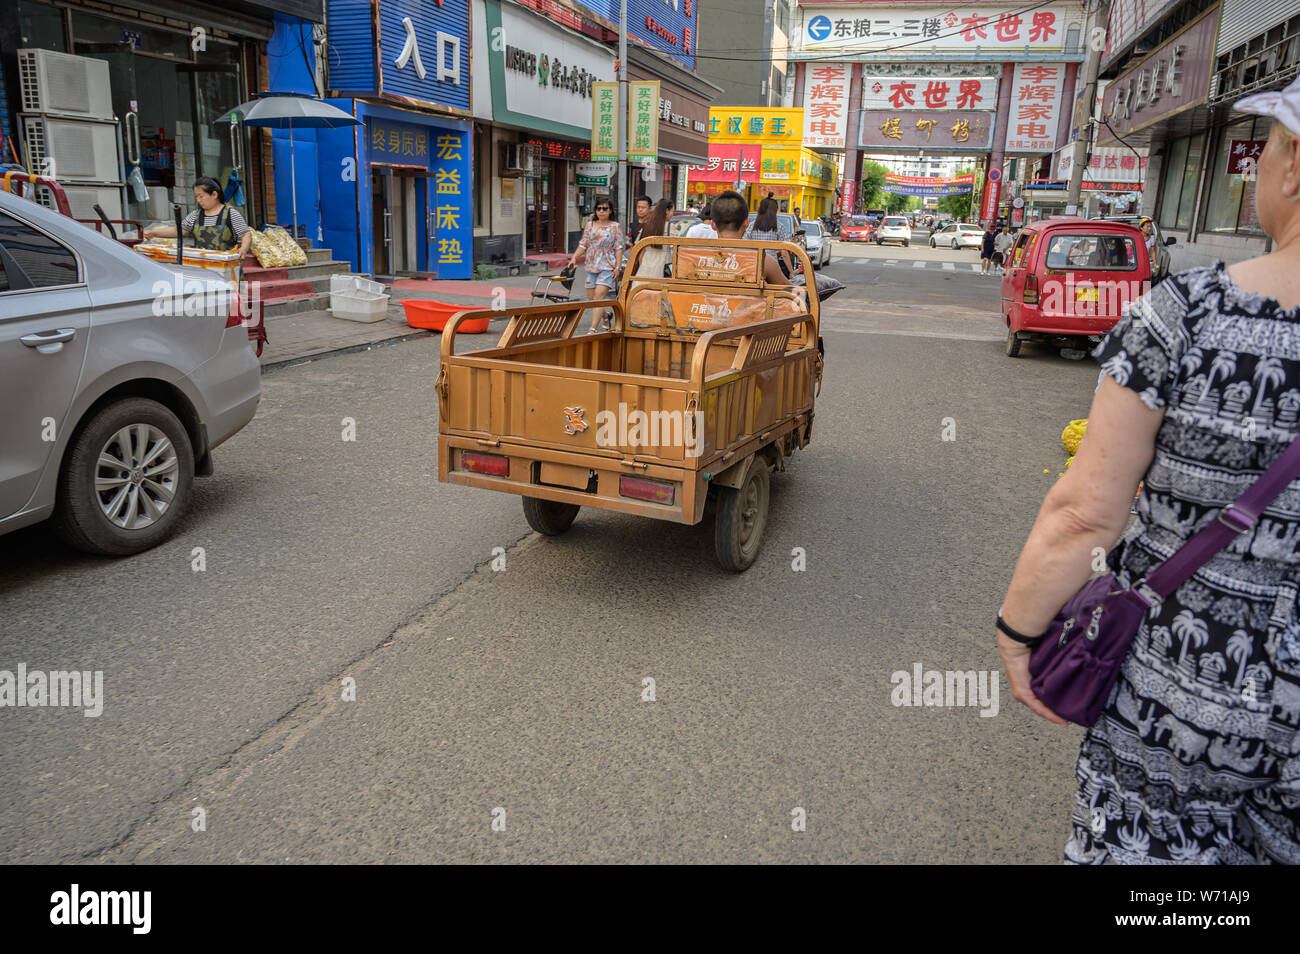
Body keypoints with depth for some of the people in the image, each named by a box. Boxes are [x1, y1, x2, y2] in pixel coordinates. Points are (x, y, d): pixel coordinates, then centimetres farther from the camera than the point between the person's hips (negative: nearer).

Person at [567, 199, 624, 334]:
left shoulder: (615, 226, 2)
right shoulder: (590, 225, 13)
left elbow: (619, 248, -1)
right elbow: (583, 245, 13)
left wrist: (618, 267, -10)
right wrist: (574, 258, -3)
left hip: (607, 267, -5)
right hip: (591, 266, 5)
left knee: (599, 296, -16)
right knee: (591, 298, 7)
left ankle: (593, 329, -19)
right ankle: (606, 316, 34)